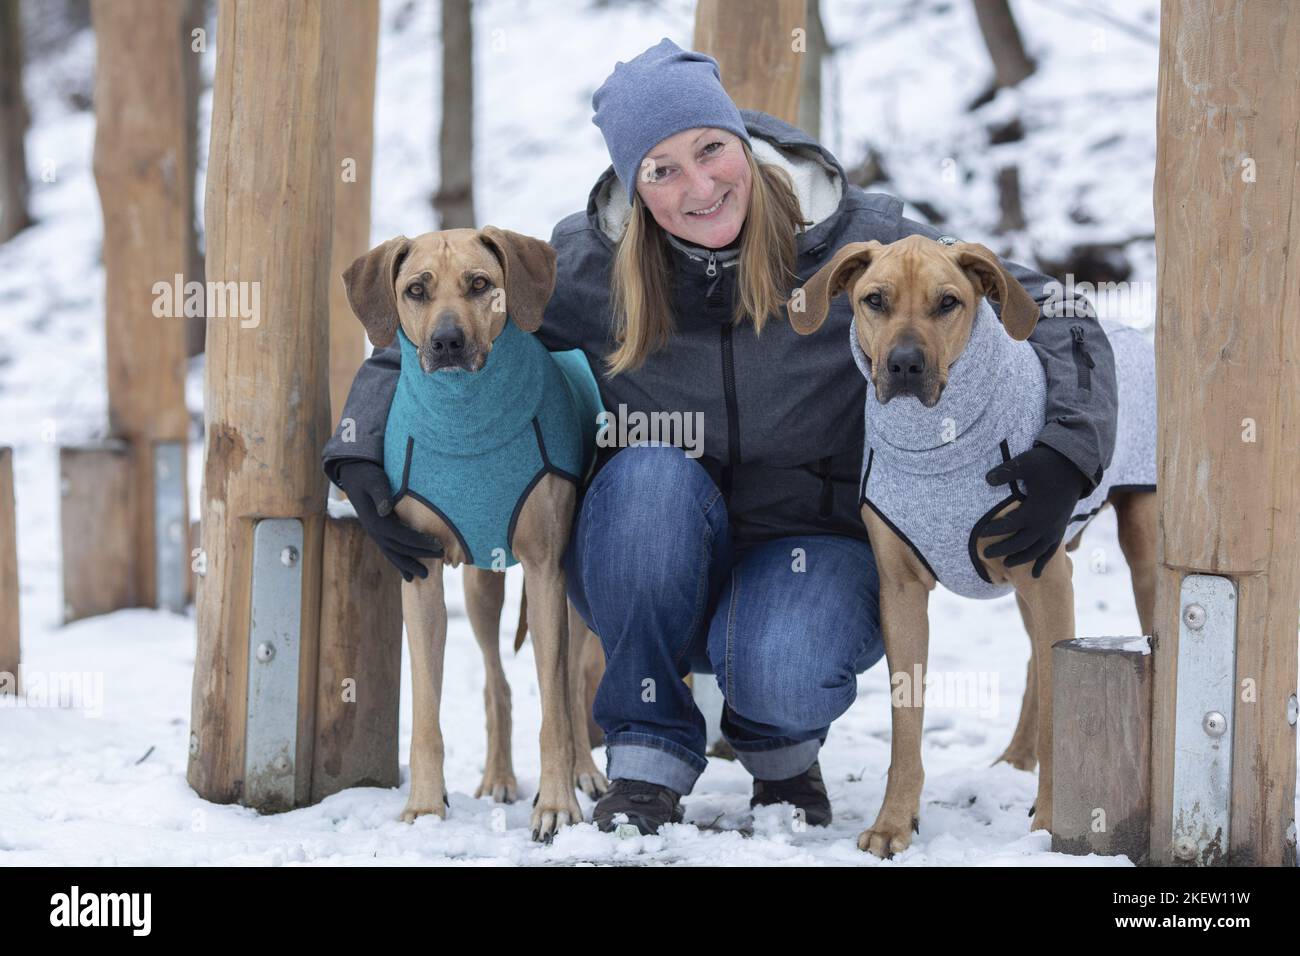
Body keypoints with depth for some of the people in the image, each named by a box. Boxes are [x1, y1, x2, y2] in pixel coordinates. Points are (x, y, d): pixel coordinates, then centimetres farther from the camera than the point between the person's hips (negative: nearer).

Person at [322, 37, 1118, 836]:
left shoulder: (859, 242, -12)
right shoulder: (589, 262, -10)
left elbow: (1053, 318, -7)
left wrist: (1064, 455, -23)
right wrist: (363, 453, -13)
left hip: (816, 544, -1)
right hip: (651, 571, 2)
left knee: (778, 675, -35)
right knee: (649, 473, -33)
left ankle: (783, 748, 6)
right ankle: (649, 759, -15)